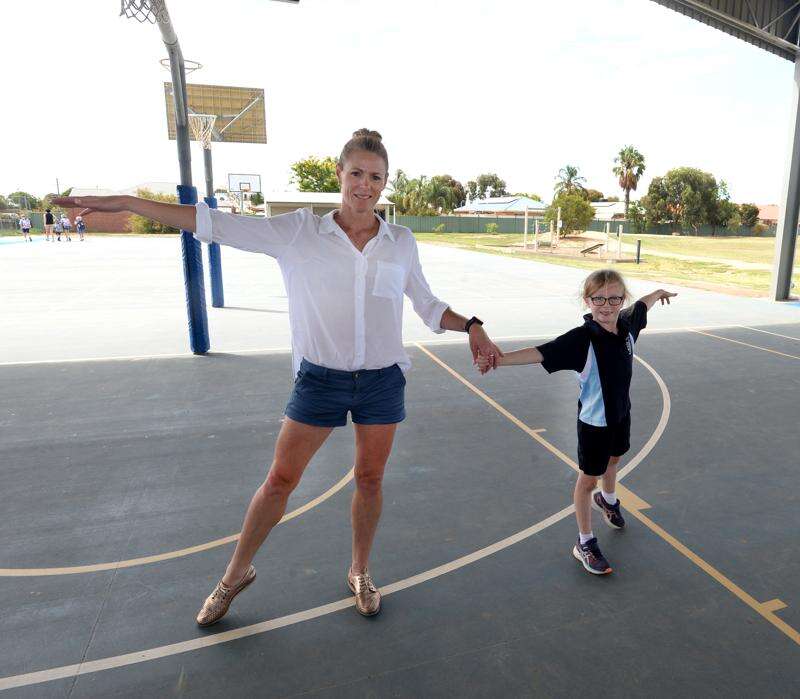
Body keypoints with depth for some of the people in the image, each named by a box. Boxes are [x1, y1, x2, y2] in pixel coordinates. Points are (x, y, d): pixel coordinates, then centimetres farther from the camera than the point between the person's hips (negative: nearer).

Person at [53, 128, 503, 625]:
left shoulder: (401, 242, 0)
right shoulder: (300, 231, -6)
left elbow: (428, 305, 12)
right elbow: (217, 225, -8)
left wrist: (472, 327, 0)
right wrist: (124, 203, -10)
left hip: (383, 379, 2)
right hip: (320, 377, -1)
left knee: (370, 479, 12)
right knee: (281, 478, 7)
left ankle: (360, 573, 36)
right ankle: (236, 574, 31)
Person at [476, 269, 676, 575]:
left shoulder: (627, 324, -9)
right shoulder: (581, 338, -27)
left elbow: (641, 306, 14)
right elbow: (541, 352, -38)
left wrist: (659, 292, 35)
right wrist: (497, 359, -50)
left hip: (621, 413, 7)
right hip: (594, 421, -6)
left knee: (612, 461, 30)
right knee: (588, 478, 7)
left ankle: (607, 500, 62)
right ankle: (585, 543, 23)